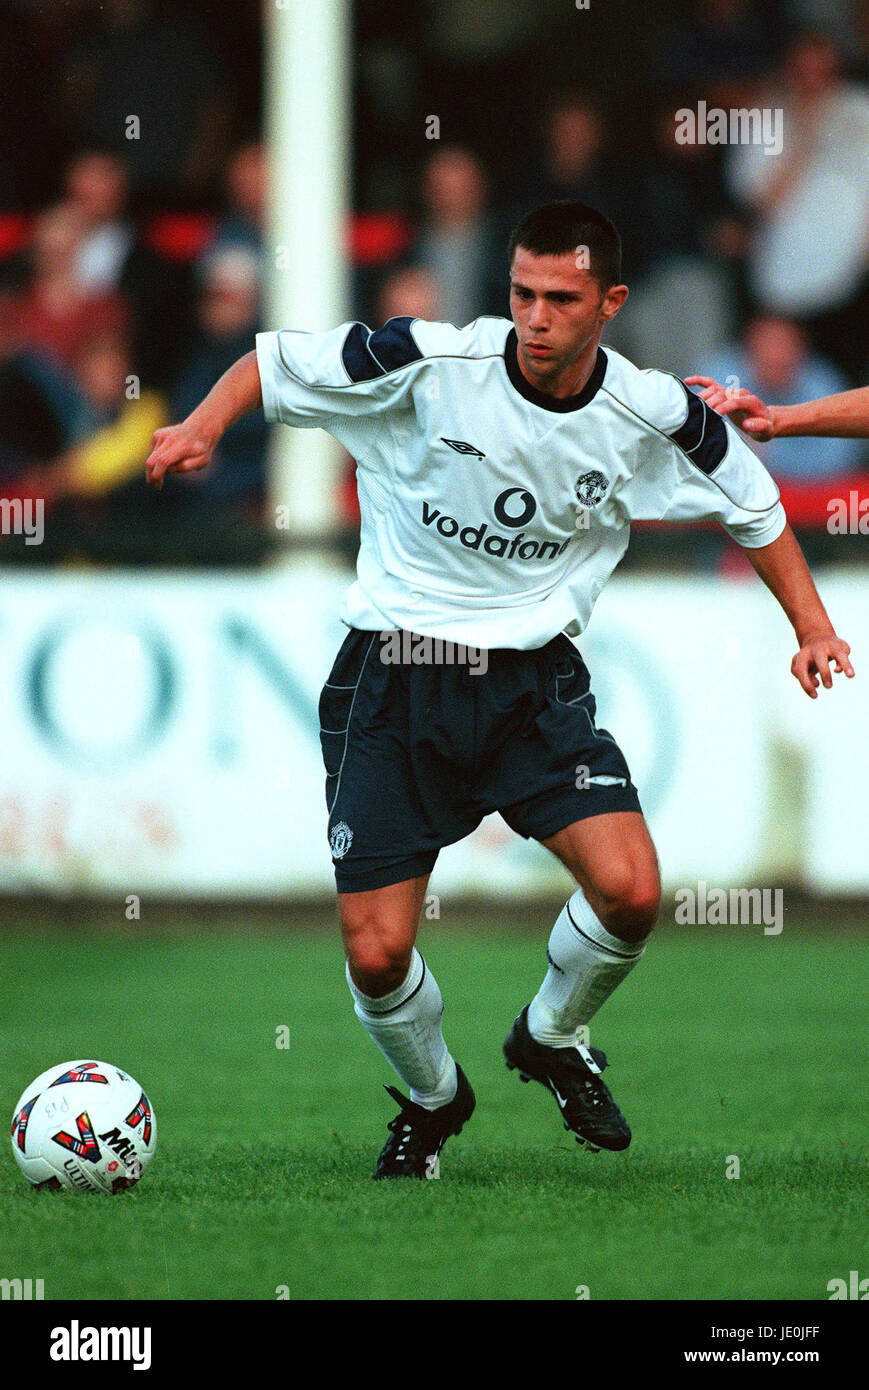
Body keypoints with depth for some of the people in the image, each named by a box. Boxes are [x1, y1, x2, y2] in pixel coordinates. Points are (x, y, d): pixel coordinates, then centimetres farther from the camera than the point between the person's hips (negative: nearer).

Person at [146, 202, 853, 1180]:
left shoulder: (649, 415, -7)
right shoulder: (431, 365, -15)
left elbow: (752, 503, 12)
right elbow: (276, 364, -4)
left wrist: (811, 625, 11)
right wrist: (205, 424, -22)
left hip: (533, 682, 1)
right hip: (392, 672, -1)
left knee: (630, 892, -19)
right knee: (377, 955, -8)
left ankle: (551, 1040, 15)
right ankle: (432, 1099, 27)